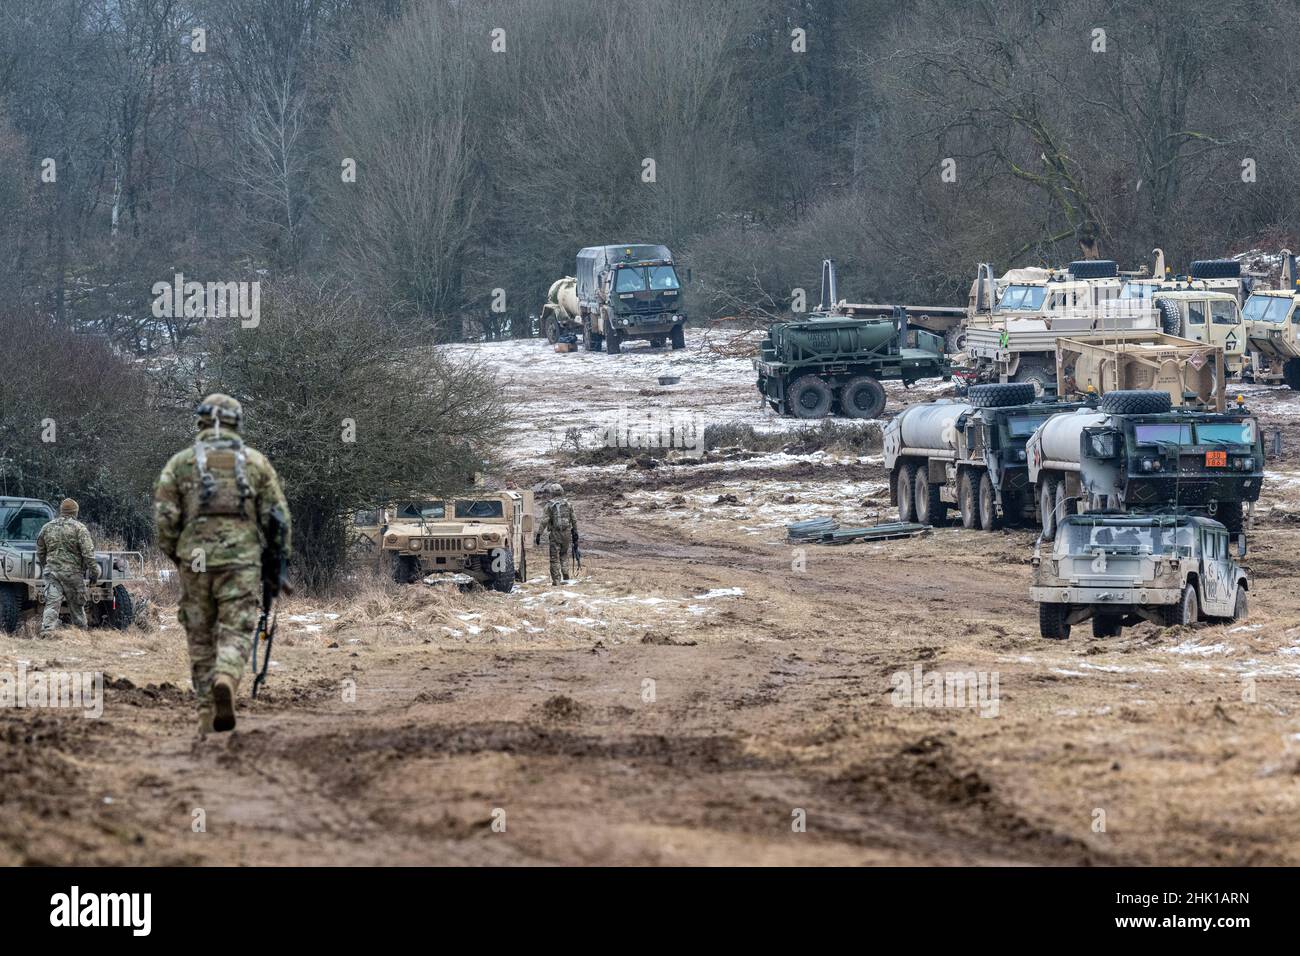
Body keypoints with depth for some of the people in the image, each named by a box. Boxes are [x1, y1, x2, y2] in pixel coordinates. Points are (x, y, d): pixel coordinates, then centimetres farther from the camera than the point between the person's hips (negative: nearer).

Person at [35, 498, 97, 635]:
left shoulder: (47, 528, 10)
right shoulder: (78, 528, -4)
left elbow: (40, 553, 17)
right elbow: (88, 552, -10)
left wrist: (44, 568, 29)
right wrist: (93, 571, -6)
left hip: (51, 571, 3)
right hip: (73, 571, -3)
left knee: (51, 604, -5)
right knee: (76, 606, 10)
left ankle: (47, 631, -21)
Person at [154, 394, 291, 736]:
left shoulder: (180, 463, 7)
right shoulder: (256, 462, 7)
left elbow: (164, 515, 0)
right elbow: (276, 517, 4)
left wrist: (173, 554, 14)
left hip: (195, 559, 1)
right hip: (241, 559, -1)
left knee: (201, 639, 12)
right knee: (235, 633, -3)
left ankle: (207, 711, 12)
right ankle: (226, 680, -32)